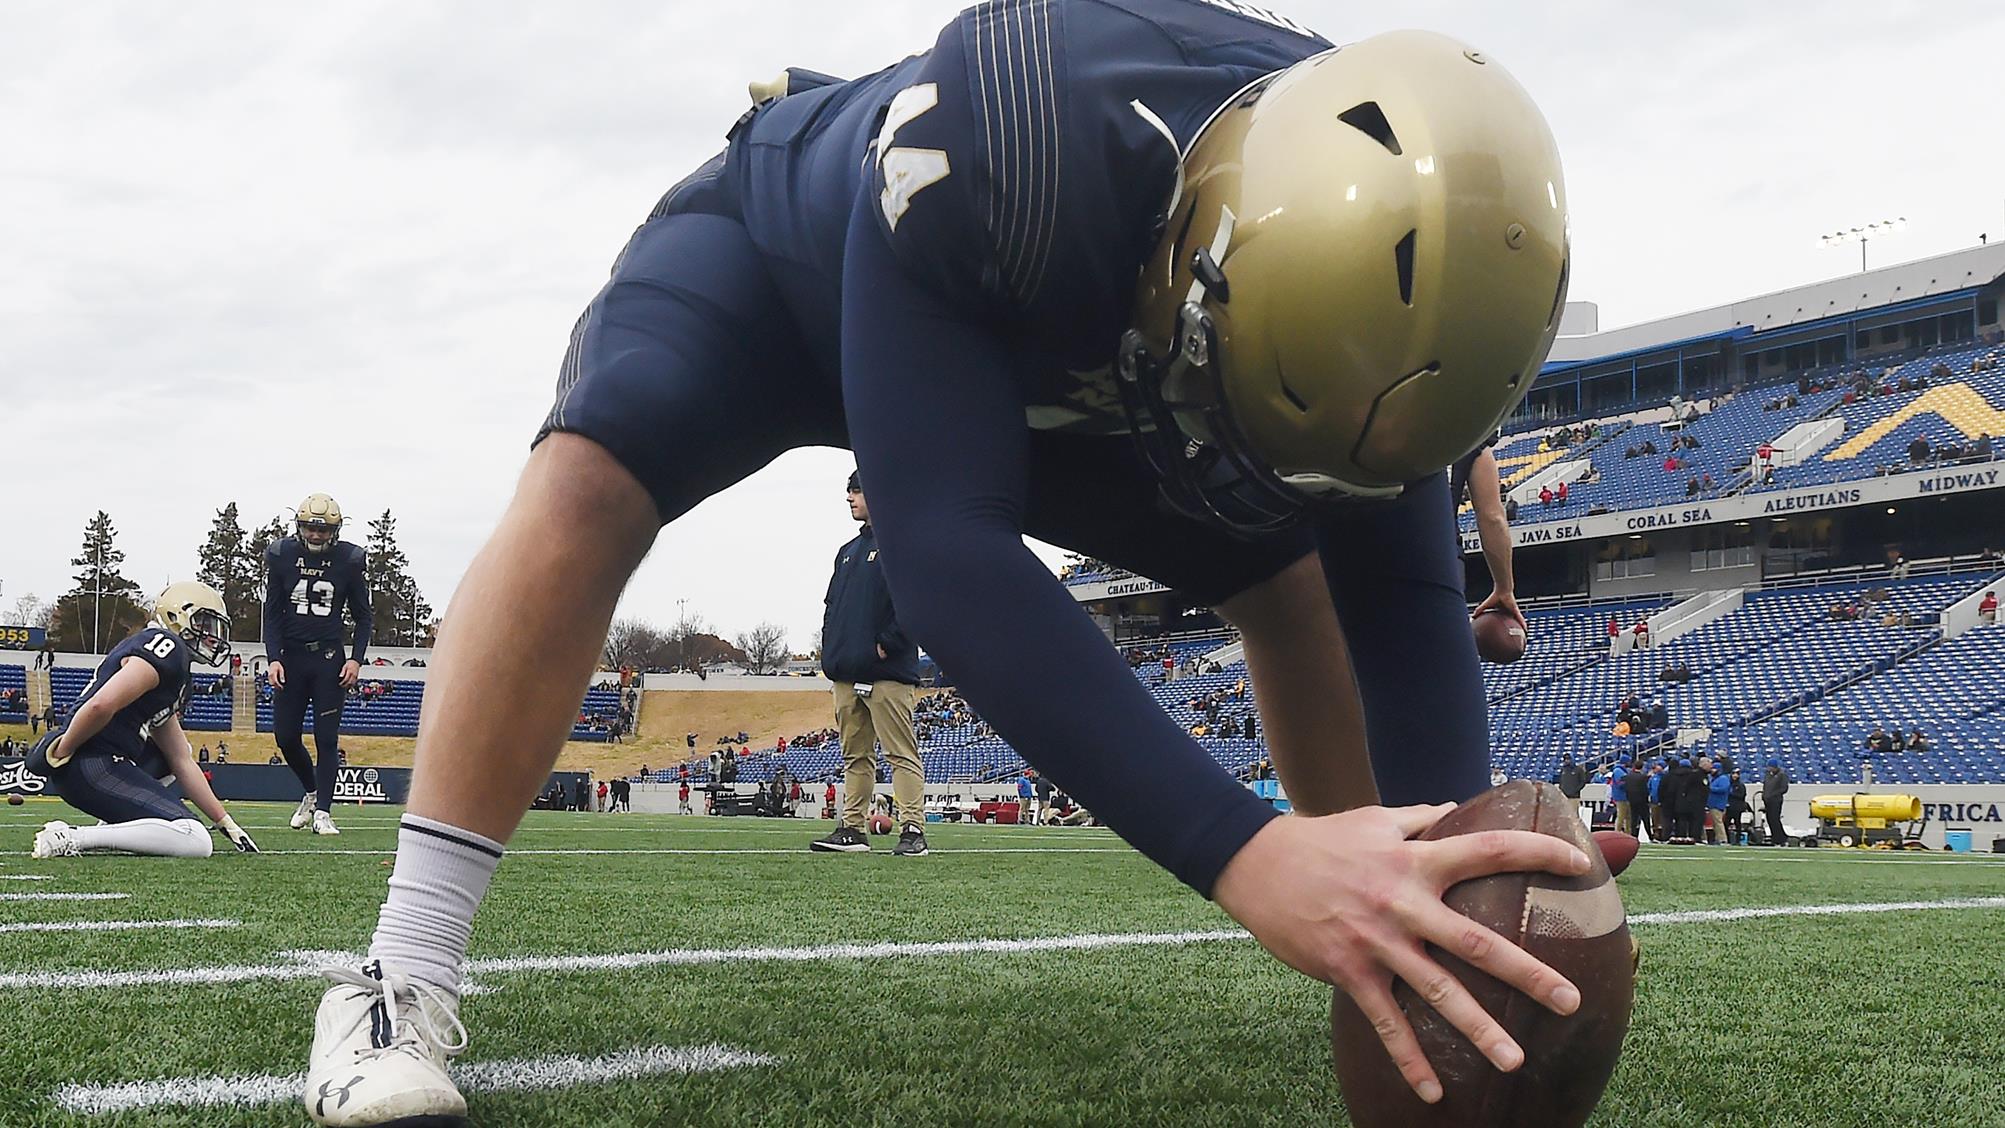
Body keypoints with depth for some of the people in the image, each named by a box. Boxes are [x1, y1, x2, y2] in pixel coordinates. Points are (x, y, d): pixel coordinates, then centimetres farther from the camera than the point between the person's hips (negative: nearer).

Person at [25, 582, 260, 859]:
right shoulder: (167, 648, -7)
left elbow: (182, 763, 23)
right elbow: (102, 705, -23)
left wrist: (226, 824, 20)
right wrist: (61, 753, -10)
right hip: (93, 766, -10)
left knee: (182, 751, 34)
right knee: (195, 841, -16)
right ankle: (69, 838, -16)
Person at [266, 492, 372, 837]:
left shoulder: (348, 559, -3)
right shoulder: (281, 555, -1)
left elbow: (363, 616, 6)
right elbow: (272, 613, 4)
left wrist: (356, 659, -5)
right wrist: (273, 659, -7)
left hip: (329, 658, -2)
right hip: (291, 655, 2)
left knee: (326, 737, -4)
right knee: (286, 736, 4)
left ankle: (322, 812, 0)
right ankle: (311, 791, 29)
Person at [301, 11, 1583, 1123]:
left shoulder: (1373, 221, -29)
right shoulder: (996, 155, -48)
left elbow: (1402, 601, -26)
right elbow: (946, 546, -53)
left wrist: (1452, 882, -41)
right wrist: (1245, 855, -62)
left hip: (1052, 365, 4)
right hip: (786, 254, -4)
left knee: (1296, 582, -3)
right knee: (591, 479, -33)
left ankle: (1401, 976, 12)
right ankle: (405, 983, -28)